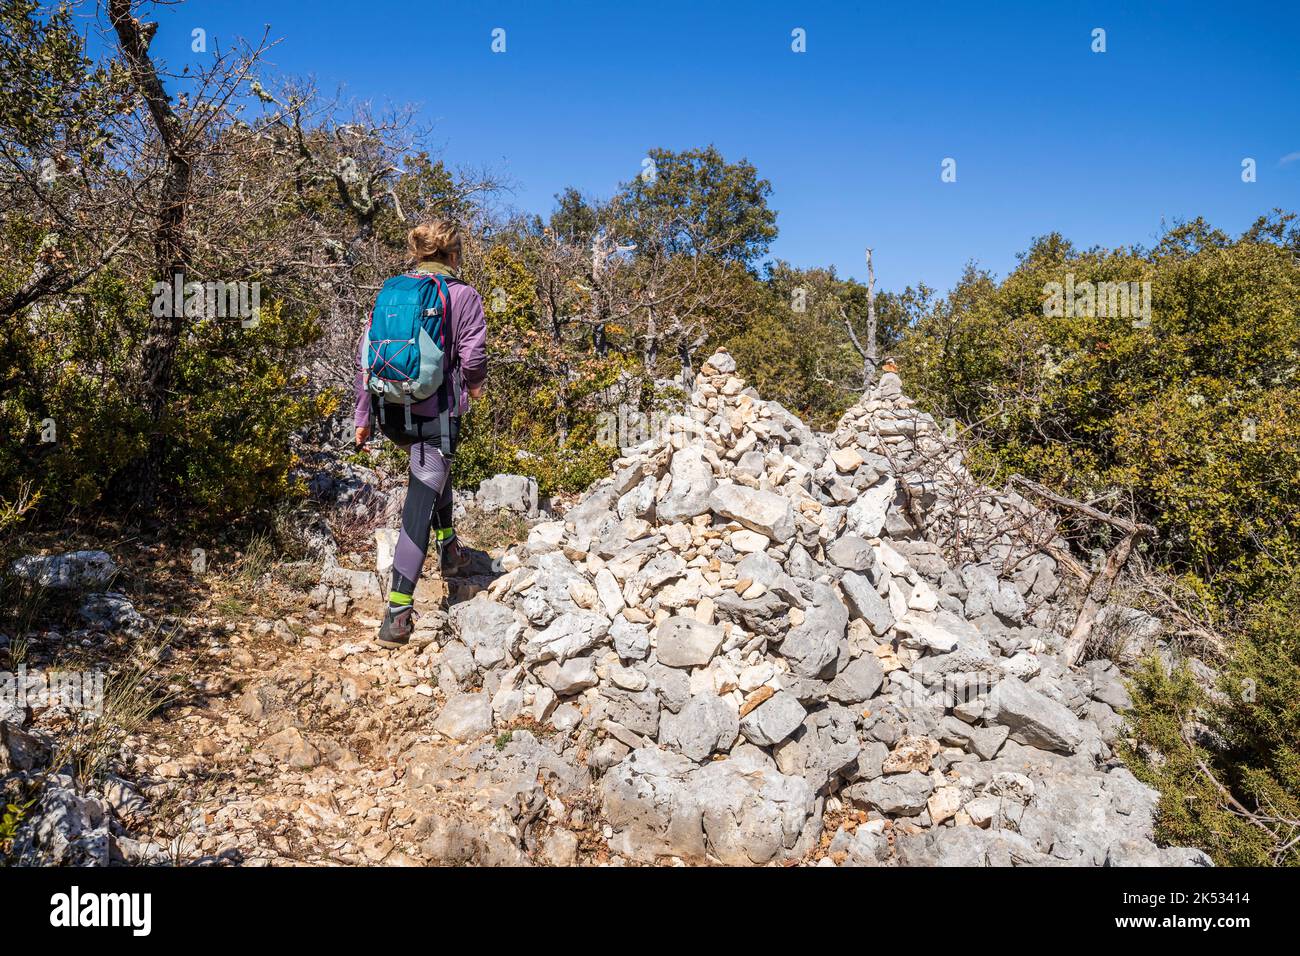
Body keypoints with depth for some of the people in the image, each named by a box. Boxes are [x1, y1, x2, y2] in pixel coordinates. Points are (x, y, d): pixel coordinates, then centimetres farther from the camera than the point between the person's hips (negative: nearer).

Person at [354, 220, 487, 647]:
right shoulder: (464, 296, -4)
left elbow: (365, 356, 5)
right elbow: (473, 357, -10)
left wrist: (362, 415, 11)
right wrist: (474, 385, 13)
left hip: (392, 415, 5)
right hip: (437, 414, -5)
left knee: (434, 471, 35)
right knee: (419, 508, -2)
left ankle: (447, 543, 40)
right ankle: (397, 613, -2)